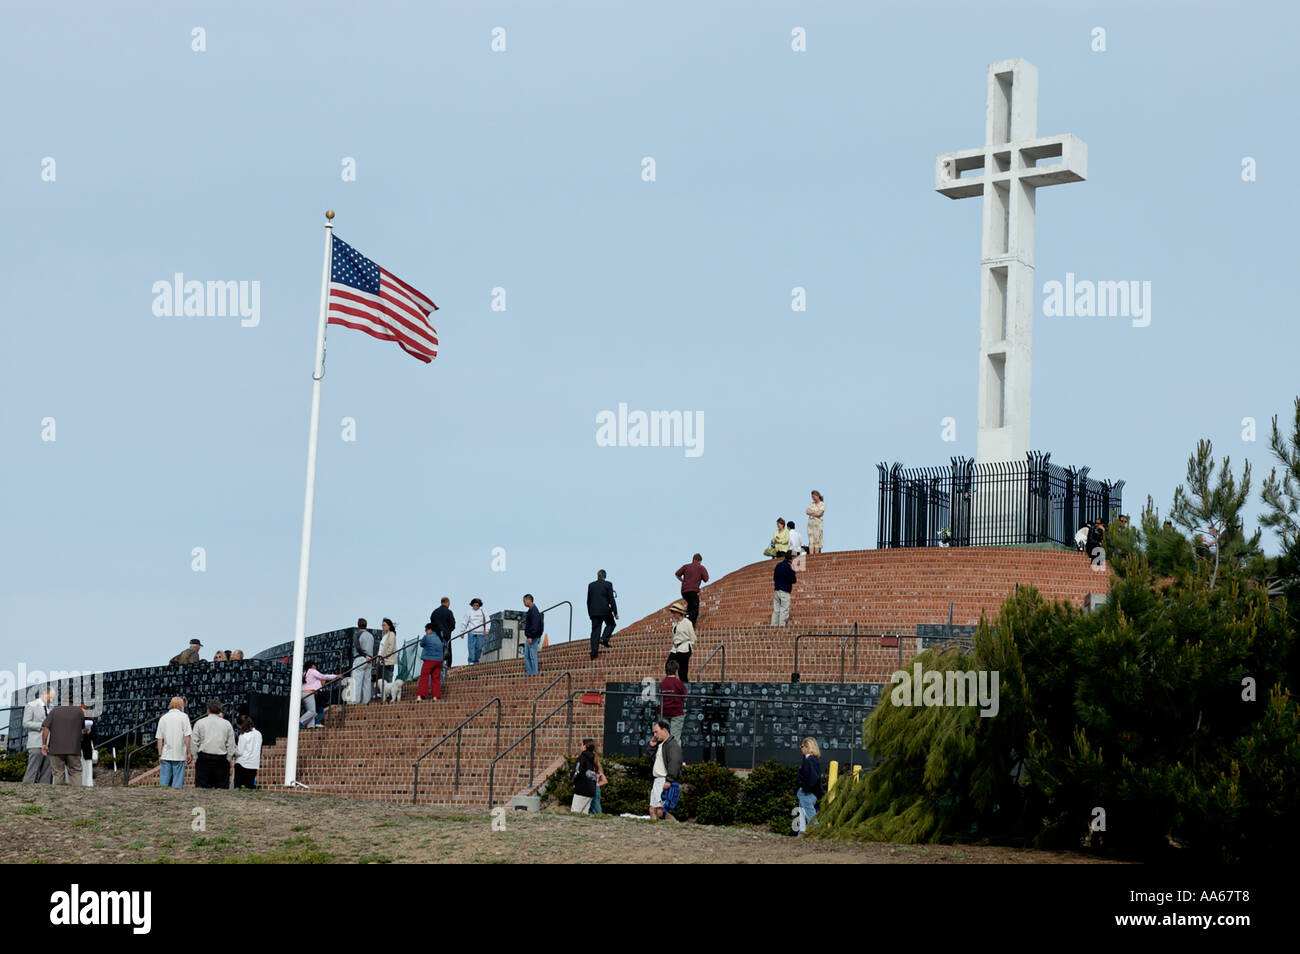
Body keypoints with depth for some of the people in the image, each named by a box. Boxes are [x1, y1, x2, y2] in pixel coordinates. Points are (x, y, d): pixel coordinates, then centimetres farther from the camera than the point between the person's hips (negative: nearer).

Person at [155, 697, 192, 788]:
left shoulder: (163, 718, 9)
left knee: (164, 783, 6)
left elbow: (159, 739, 8)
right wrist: (189, 753, -3)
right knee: (178, 784, -1)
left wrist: (160, 755, 13)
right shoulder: (183, 716, -3)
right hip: (179, 755, -4)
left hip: (165, 755, 4)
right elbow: (187, 737, -7)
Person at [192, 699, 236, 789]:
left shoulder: (199, 723, 3)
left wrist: (195, 758, 8)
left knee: (201, 786, 1)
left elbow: (195, 742, 3)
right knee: (222, 787, 1)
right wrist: (229, 759, 9)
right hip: (222, 758, 0)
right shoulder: (227, 724, 5)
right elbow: (231, 744, 4)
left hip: (204, 758, 0)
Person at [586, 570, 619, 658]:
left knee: (595, 631, 3)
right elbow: (612, 599, -7)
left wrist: (589, 613, 20)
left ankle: (594, 651, -6)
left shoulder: (591, 585, 8)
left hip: (594, 611, 3)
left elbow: (588, 600, 11)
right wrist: (615, 612, -4)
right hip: (605, 610, -3)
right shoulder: (608, 584, -2)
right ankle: (604, 639, -3)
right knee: (611, 624, 21)